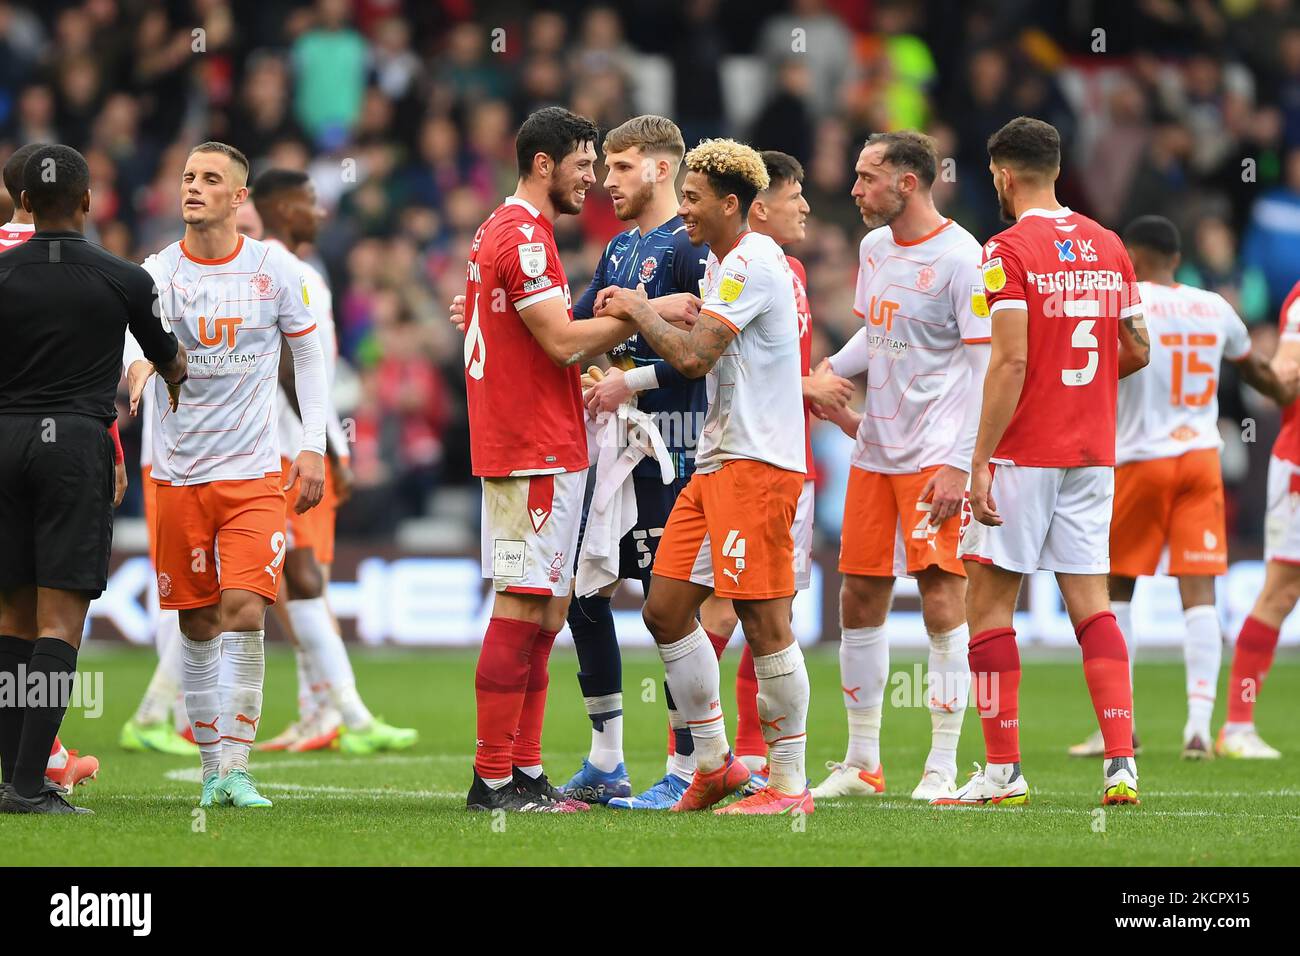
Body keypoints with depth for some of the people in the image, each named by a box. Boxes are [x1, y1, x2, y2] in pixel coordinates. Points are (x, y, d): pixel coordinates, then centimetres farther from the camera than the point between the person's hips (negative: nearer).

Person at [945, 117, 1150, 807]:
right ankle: (1121, 764, -4)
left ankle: (1002, 770, 0)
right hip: (1092, 453, 6)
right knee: (1090, 602, 6)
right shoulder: (1108, 246, 9)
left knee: (989, 601, 2)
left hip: (1024, 456, -6)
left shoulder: (1009, 250, -10)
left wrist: (981, 459, -16)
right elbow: (1136, 351, 14)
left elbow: (1010, 362, -17)